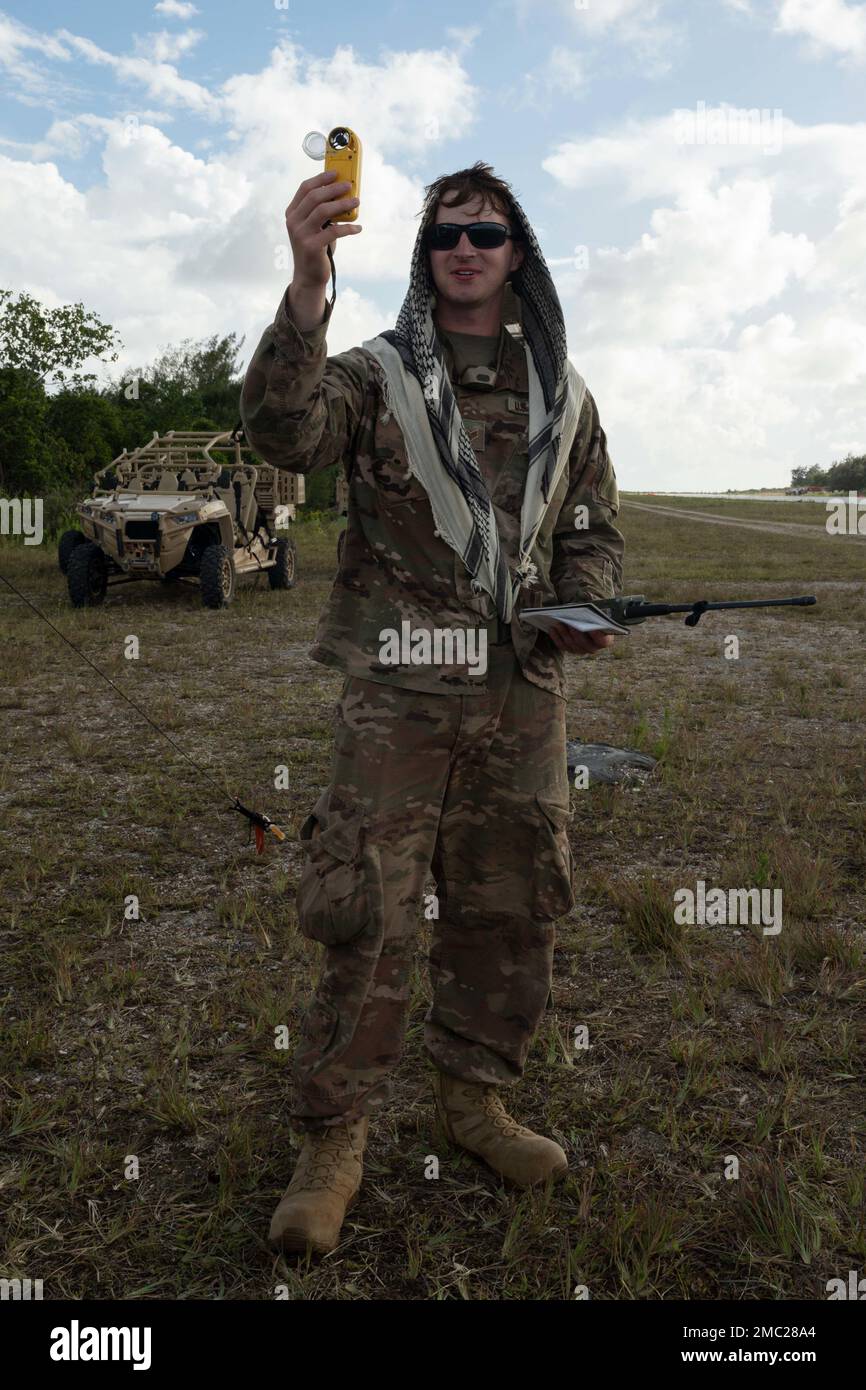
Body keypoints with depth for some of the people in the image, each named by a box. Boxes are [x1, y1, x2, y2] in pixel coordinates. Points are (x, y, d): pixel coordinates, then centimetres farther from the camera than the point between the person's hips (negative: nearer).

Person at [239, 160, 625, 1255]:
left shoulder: (563, 394, 13)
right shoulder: (377, 375, 3)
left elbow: (593, 528, 19)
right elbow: (285, 433, -18)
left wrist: (582, 608, -2)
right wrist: (308, 288, -31)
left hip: (525, 688, 4)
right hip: (399, 688, -3)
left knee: (509, 910, 11)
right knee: (367, 915, -4)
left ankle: (473, 1097, 31)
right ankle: (333, 1141, 12)